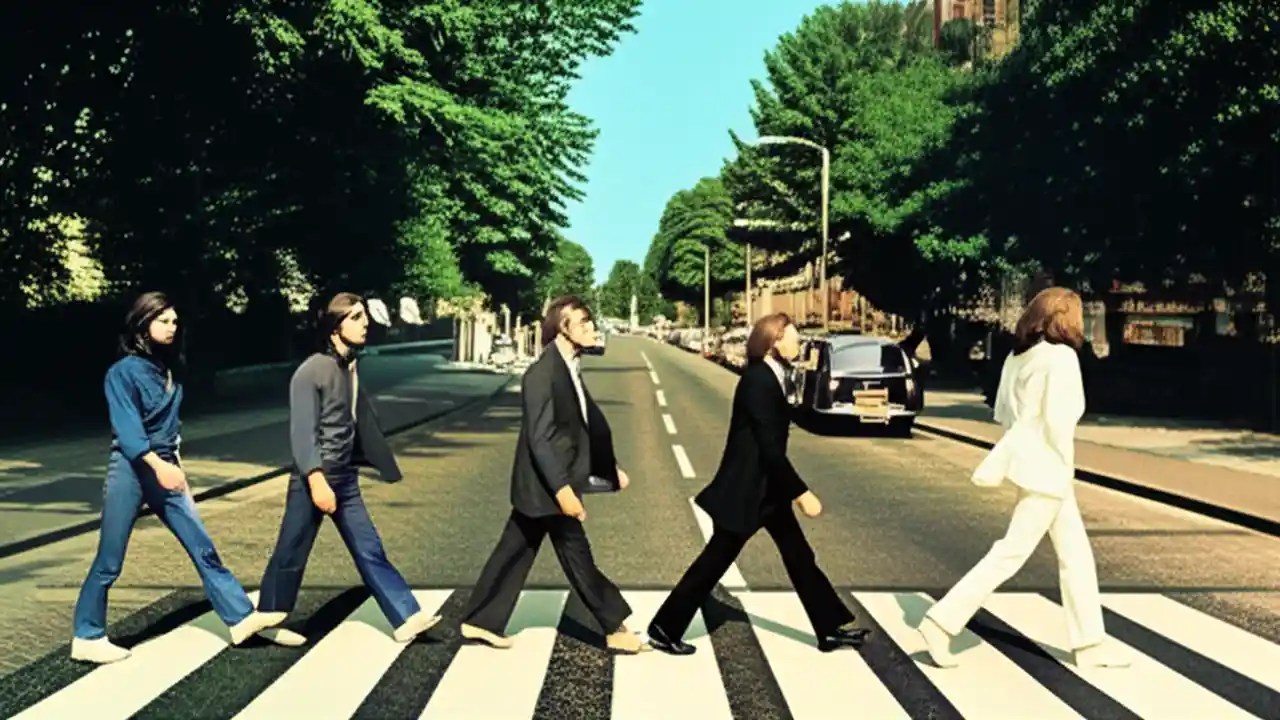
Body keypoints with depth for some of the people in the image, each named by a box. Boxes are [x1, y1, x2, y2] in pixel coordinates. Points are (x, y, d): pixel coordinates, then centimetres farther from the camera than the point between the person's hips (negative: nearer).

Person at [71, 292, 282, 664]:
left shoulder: (169, 368, 12)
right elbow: (126, 428, -21)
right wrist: (157, 465, -34)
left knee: (203, 546, 4)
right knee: (109, 561, 1)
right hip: (130, 470, -6)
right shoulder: (123, 371, -9)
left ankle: (241, 617, 6)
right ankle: (87, 638, 15)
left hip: (165, 470, 7)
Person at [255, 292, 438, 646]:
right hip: (314, 478, -7)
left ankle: (407, 618, 5)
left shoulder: (350, 367, 10)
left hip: (345, 478, 7)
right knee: (291, 554, 6)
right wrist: (316, 480, -28)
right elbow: (302, 431, -20)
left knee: (370, 550, 6)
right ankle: (268, 622, 23)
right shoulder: (311, 371, -15)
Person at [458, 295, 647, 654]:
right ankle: (617, 630, 14)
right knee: (578, 558, 2)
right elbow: (539, 438, -24)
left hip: (545, 484, 9)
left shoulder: (568, 368, 10)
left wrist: (609, 468, 16)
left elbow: (585, 425, 17)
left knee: (515, 553, 15)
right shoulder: (542, 373, -20)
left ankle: (479, 622, 25)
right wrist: (562, 489, -27)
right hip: (546, 485, -9)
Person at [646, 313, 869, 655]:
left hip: (766, 486, 9)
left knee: (798, 554, 12)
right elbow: (770, 447, -25)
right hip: (745, 488, -9)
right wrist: (802, 492, -23)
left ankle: (832, 628, 20)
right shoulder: (758, 381, -23)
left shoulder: (768, 377, 7)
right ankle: (664, 629, 13)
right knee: (716, 559, 1)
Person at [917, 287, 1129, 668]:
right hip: (1046, 469, -9)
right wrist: (1066, 464, -8)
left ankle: (1090, 643, 21)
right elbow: (1057, 419, -20)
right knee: (1010, 553, -5)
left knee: (1076, 553, 14)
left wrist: (1021, 445, 11)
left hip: (1033, 464, 9)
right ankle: (942, 621, -5)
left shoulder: (1018, 356, 11)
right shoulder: (1061, 355, -14)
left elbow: (1003, 411, 12)